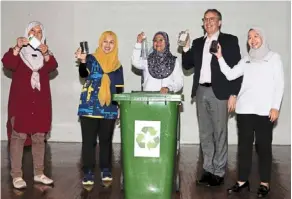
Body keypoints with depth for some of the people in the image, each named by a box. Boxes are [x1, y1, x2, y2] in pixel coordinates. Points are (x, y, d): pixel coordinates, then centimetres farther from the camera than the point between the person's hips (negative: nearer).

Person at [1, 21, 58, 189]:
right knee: (19, 136, -7)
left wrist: (46, 54, -28)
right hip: (20, 101, -3)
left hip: (41, 102, 3)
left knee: (39, 137, 6)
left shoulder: (46, 53, 14)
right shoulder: (19, 51, 6)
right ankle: (16, 175, -4)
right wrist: (17, 47, -31)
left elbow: (52, 67, -8)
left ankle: (39, 173, 13)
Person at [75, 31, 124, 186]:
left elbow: (119, 89, 12)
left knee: (106, 140, 10)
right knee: (88, 141, 1)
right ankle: (88, 172, 8)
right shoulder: (92, 58, 0)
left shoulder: (117, 65, 10)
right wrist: (82, 62, -40)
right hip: (89, 107, -3)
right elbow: (83, 74, -20)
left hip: (109, 109, 3)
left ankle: (106, 170, 22)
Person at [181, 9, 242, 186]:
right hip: (201, 92, 5)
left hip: (219, 92, -5)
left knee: (219, 134, 0)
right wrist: (186, 47, -4)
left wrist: (233, 94, -12)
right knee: (205, 134, 9)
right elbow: (187, 66, 12)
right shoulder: (197, 43, 15)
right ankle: (208, 170, 19)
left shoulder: (230, 40, 0)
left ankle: (219, 173, 8)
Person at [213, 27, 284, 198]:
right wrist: (220, 57, -1)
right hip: (244, 108, 3)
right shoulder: (246, 60, 16)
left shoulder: (274, 57, 7)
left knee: (264, 145, 1)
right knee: (244, 145, 5)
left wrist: (276, 107, -7)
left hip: (264, 110, -3)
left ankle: (265, 183, 8)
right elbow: (230, 75, 7)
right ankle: (242, 181, 12)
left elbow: (280, 84, 2)